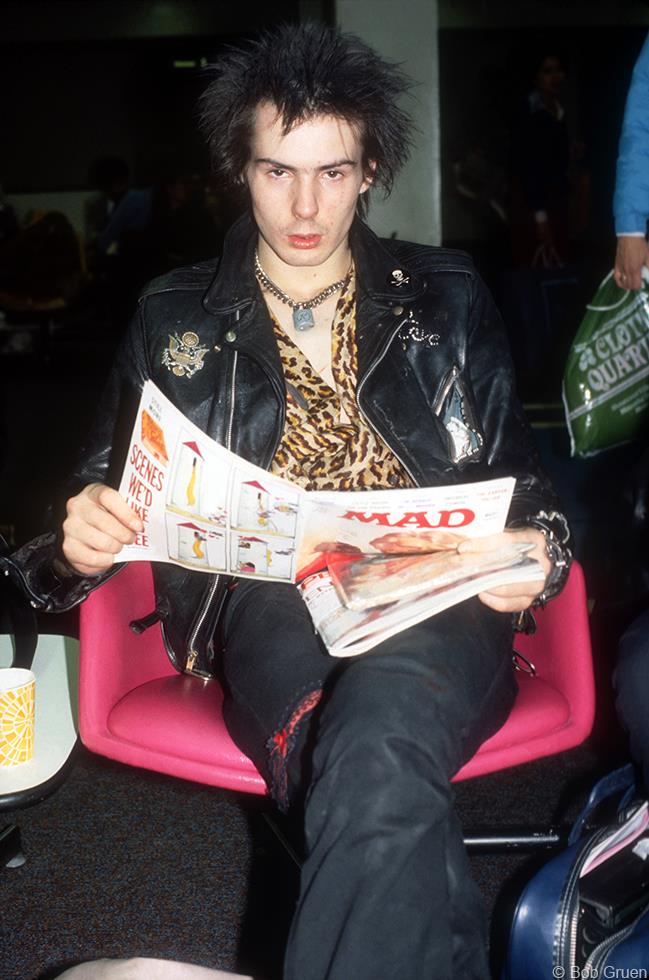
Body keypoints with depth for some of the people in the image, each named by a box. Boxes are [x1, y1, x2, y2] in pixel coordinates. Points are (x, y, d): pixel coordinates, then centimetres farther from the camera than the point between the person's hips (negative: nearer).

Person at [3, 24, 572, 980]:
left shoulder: (447, 297, 16)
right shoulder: (175, 317, 16)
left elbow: (520, 476, 18)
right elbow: (109, 490, 16)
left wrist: (535, 552, -6)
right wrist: (82, 539, -9)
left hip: (434, 598, 1)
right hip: (268, 601, 0)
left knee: (377, 754, -36)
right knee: (381, 791, -34)